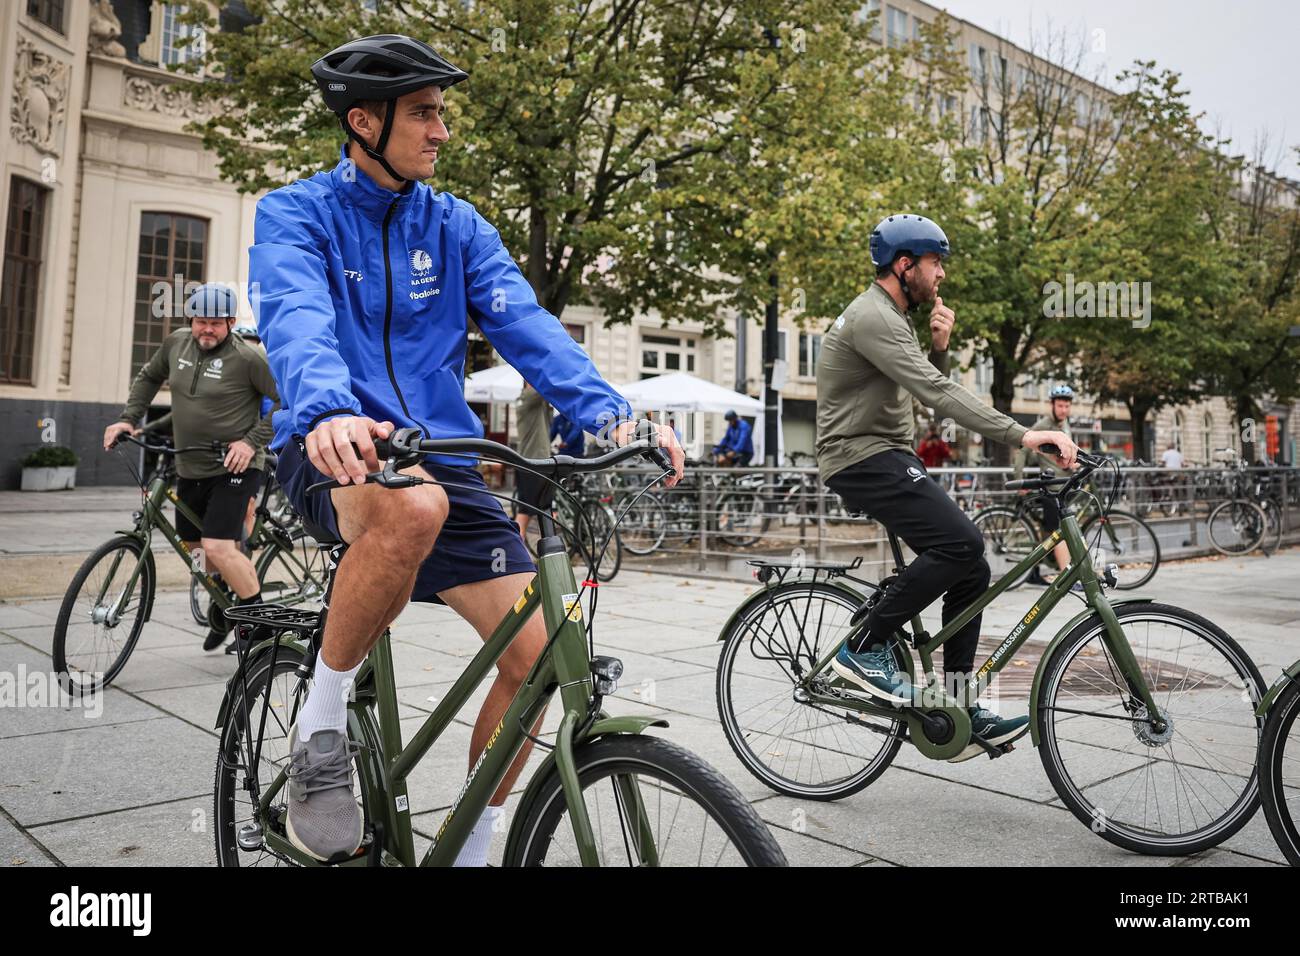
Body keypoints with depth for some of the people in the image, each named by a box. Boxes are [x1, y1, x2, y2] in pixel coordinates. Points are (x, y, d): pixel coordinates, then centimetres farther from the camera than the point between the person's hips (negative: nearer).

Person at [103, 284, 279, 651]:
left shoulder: (247, 357, -16)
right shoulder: (176, 343, 3)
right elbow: (148, 377, 20)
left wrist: (252, 441, -19)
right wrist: (128, 419, 10)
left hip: (234, 467, -7)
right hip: (189, 468, 7)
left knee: (217, 548, -18)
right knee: (194, 544, 16)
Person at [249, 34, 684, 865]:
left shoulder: (457, 227, 10)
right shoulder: (294, 215, 0)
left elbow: (525, 324, -5)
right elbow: (298, 320, -21)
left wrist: (609, 413, -23)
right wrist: (330, 411, -44)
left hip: (442, 457, 4)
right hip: (336, 453, -4)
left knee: (536, 652, -9)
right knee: (413, 507, -40)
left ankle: (470, 846, 14)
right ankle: (321, 725, -14)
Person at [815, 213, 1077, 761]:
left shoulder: (890, 319, 20)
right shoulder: (872, 317, -15)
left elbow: (929, 387, 21)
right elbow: (937, 395, -25)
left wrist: (939, 348, 2)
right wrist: (1021, 435, -28)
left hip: (891, 457, 10)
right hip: (862, 458, -10)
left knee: (970, 569, 3)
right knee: (960, 542, -27)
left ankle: (958, 711, 9)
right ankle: (866, 649, -12)